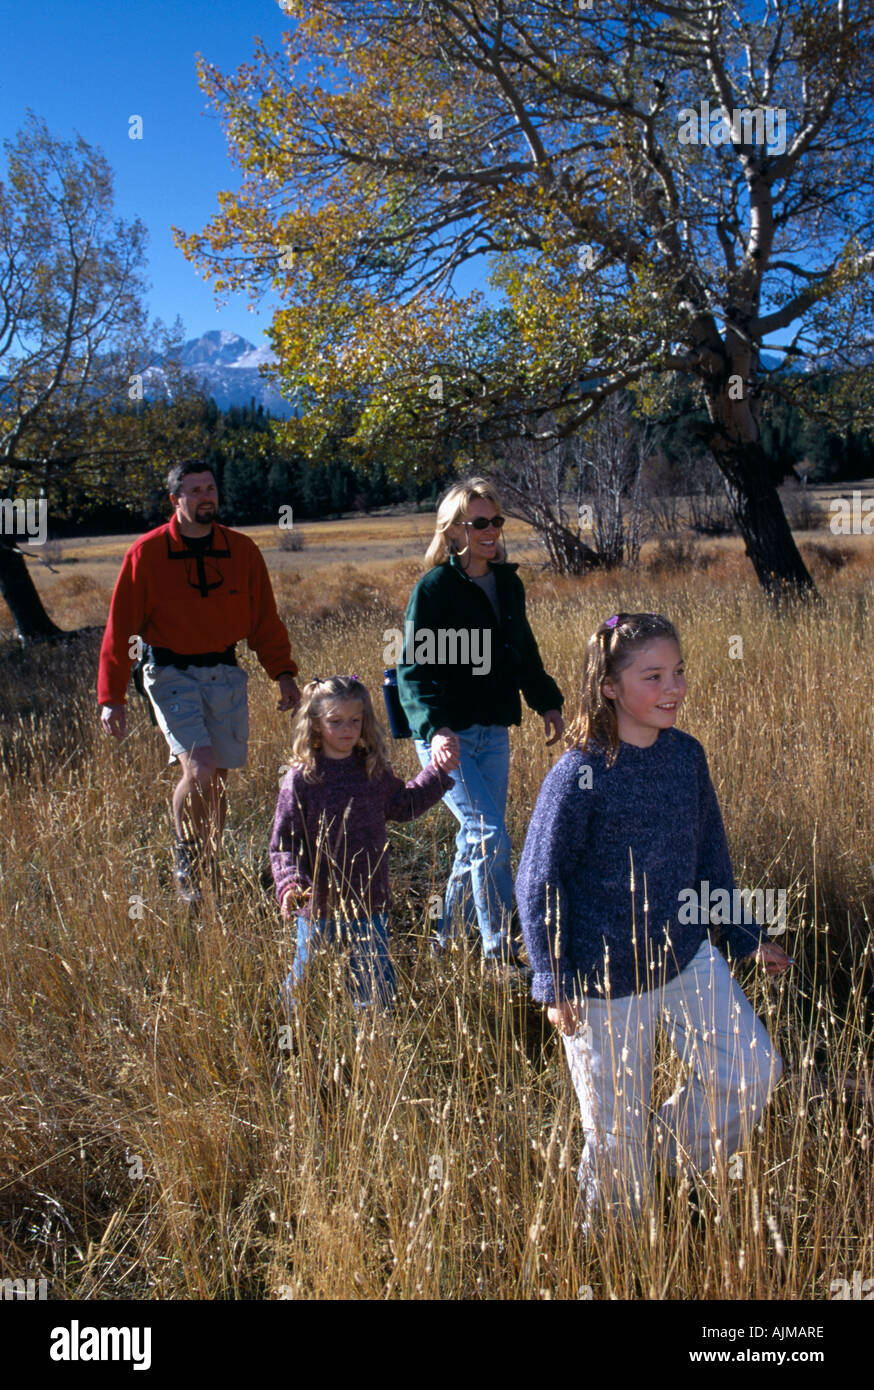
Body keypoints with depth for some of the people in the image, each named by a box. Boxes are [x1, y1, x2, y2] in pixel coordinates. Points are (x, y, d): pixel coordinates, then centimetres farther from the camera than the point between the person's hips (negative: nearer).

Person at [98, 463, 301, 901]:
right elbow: (119, 627, -2)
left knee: (218, 778, 6)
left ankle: (208, 866, 25)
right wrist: (111, 697, -5)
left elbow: (265, 620, 10)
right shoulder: (147, 553, -6)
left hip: (224, 672, 3)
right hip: (171, 672, -3)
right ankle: (184, 856, 8)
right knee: (199, 769, -17)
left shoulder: (242, 551, 2)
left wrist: (283, 673, -1)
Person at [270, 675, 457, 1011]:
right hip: (319, 904, -3)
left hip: (370, 902, 3)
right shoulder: (301, 778, -10)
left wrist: (437, 773, 15)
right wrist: (290, 883, -26)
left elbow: (403, 805, 22)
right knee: (306, 979, 12)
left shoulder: (374, 772, 4)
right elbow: (284, 841, -10)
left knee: (378, 983, 11)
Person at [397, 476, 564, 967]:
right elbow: (414, 669, -15)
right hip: (448, 736, -6)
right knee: (490, 838, -12)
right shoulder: (434, 588, -11)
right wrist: (435, 728, -28)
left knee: (476, 844, 12)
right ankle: (500, 955, -1)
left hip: (495, 736, 7)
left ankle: (447, 938, 29)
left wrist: (548, 702, 16)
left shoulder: (509, 584, 10)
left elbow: (525, 653, 24)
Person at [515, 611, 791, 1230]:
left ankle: (679, 1145, 28)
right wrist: (555, 983, -15)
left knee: (754, 1072, 0)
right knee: (618, 1132, 8)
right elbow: (539, 884, -14)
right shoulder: (579, 777, -20)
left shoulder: (686, 755, -2)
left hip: (687, 959, 5)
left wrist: (747, 936, 17)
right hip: (606, 982, -5)